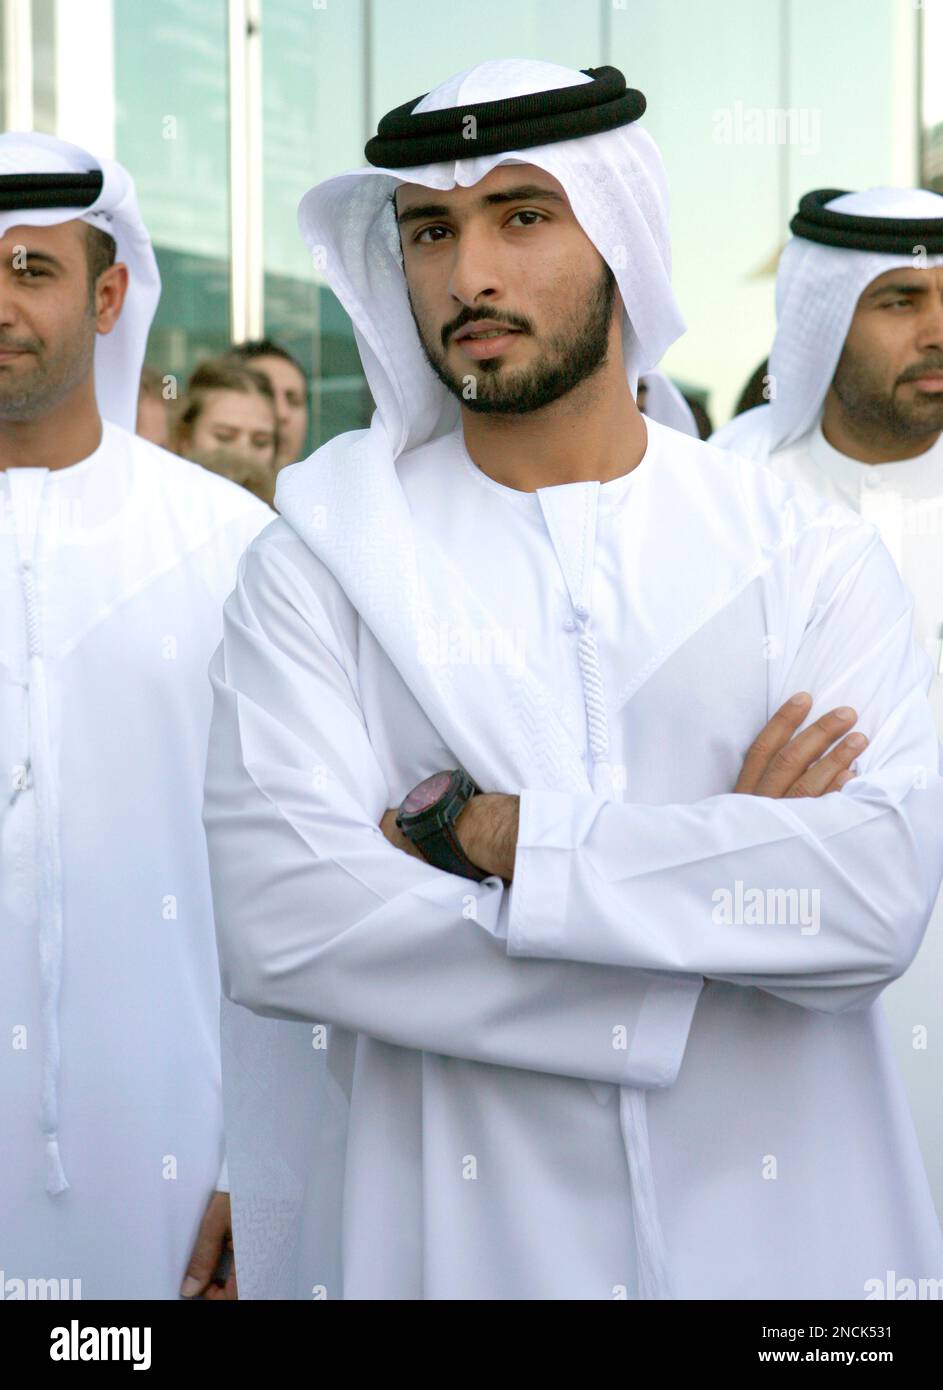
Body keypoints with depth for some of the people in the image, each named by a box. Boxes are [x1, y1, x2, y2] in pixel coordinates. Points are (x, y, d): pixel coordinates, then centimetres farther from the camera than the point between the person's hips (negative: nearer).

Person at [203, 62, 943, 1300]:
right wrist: (718, 866, -15)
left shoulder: (808, 555, -1)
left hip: (774, 1227, 1)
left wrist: (490, 832, -19)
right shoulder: (320, 558, -3)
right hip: (450, 1232, -1)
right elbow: (279, 917, -17)